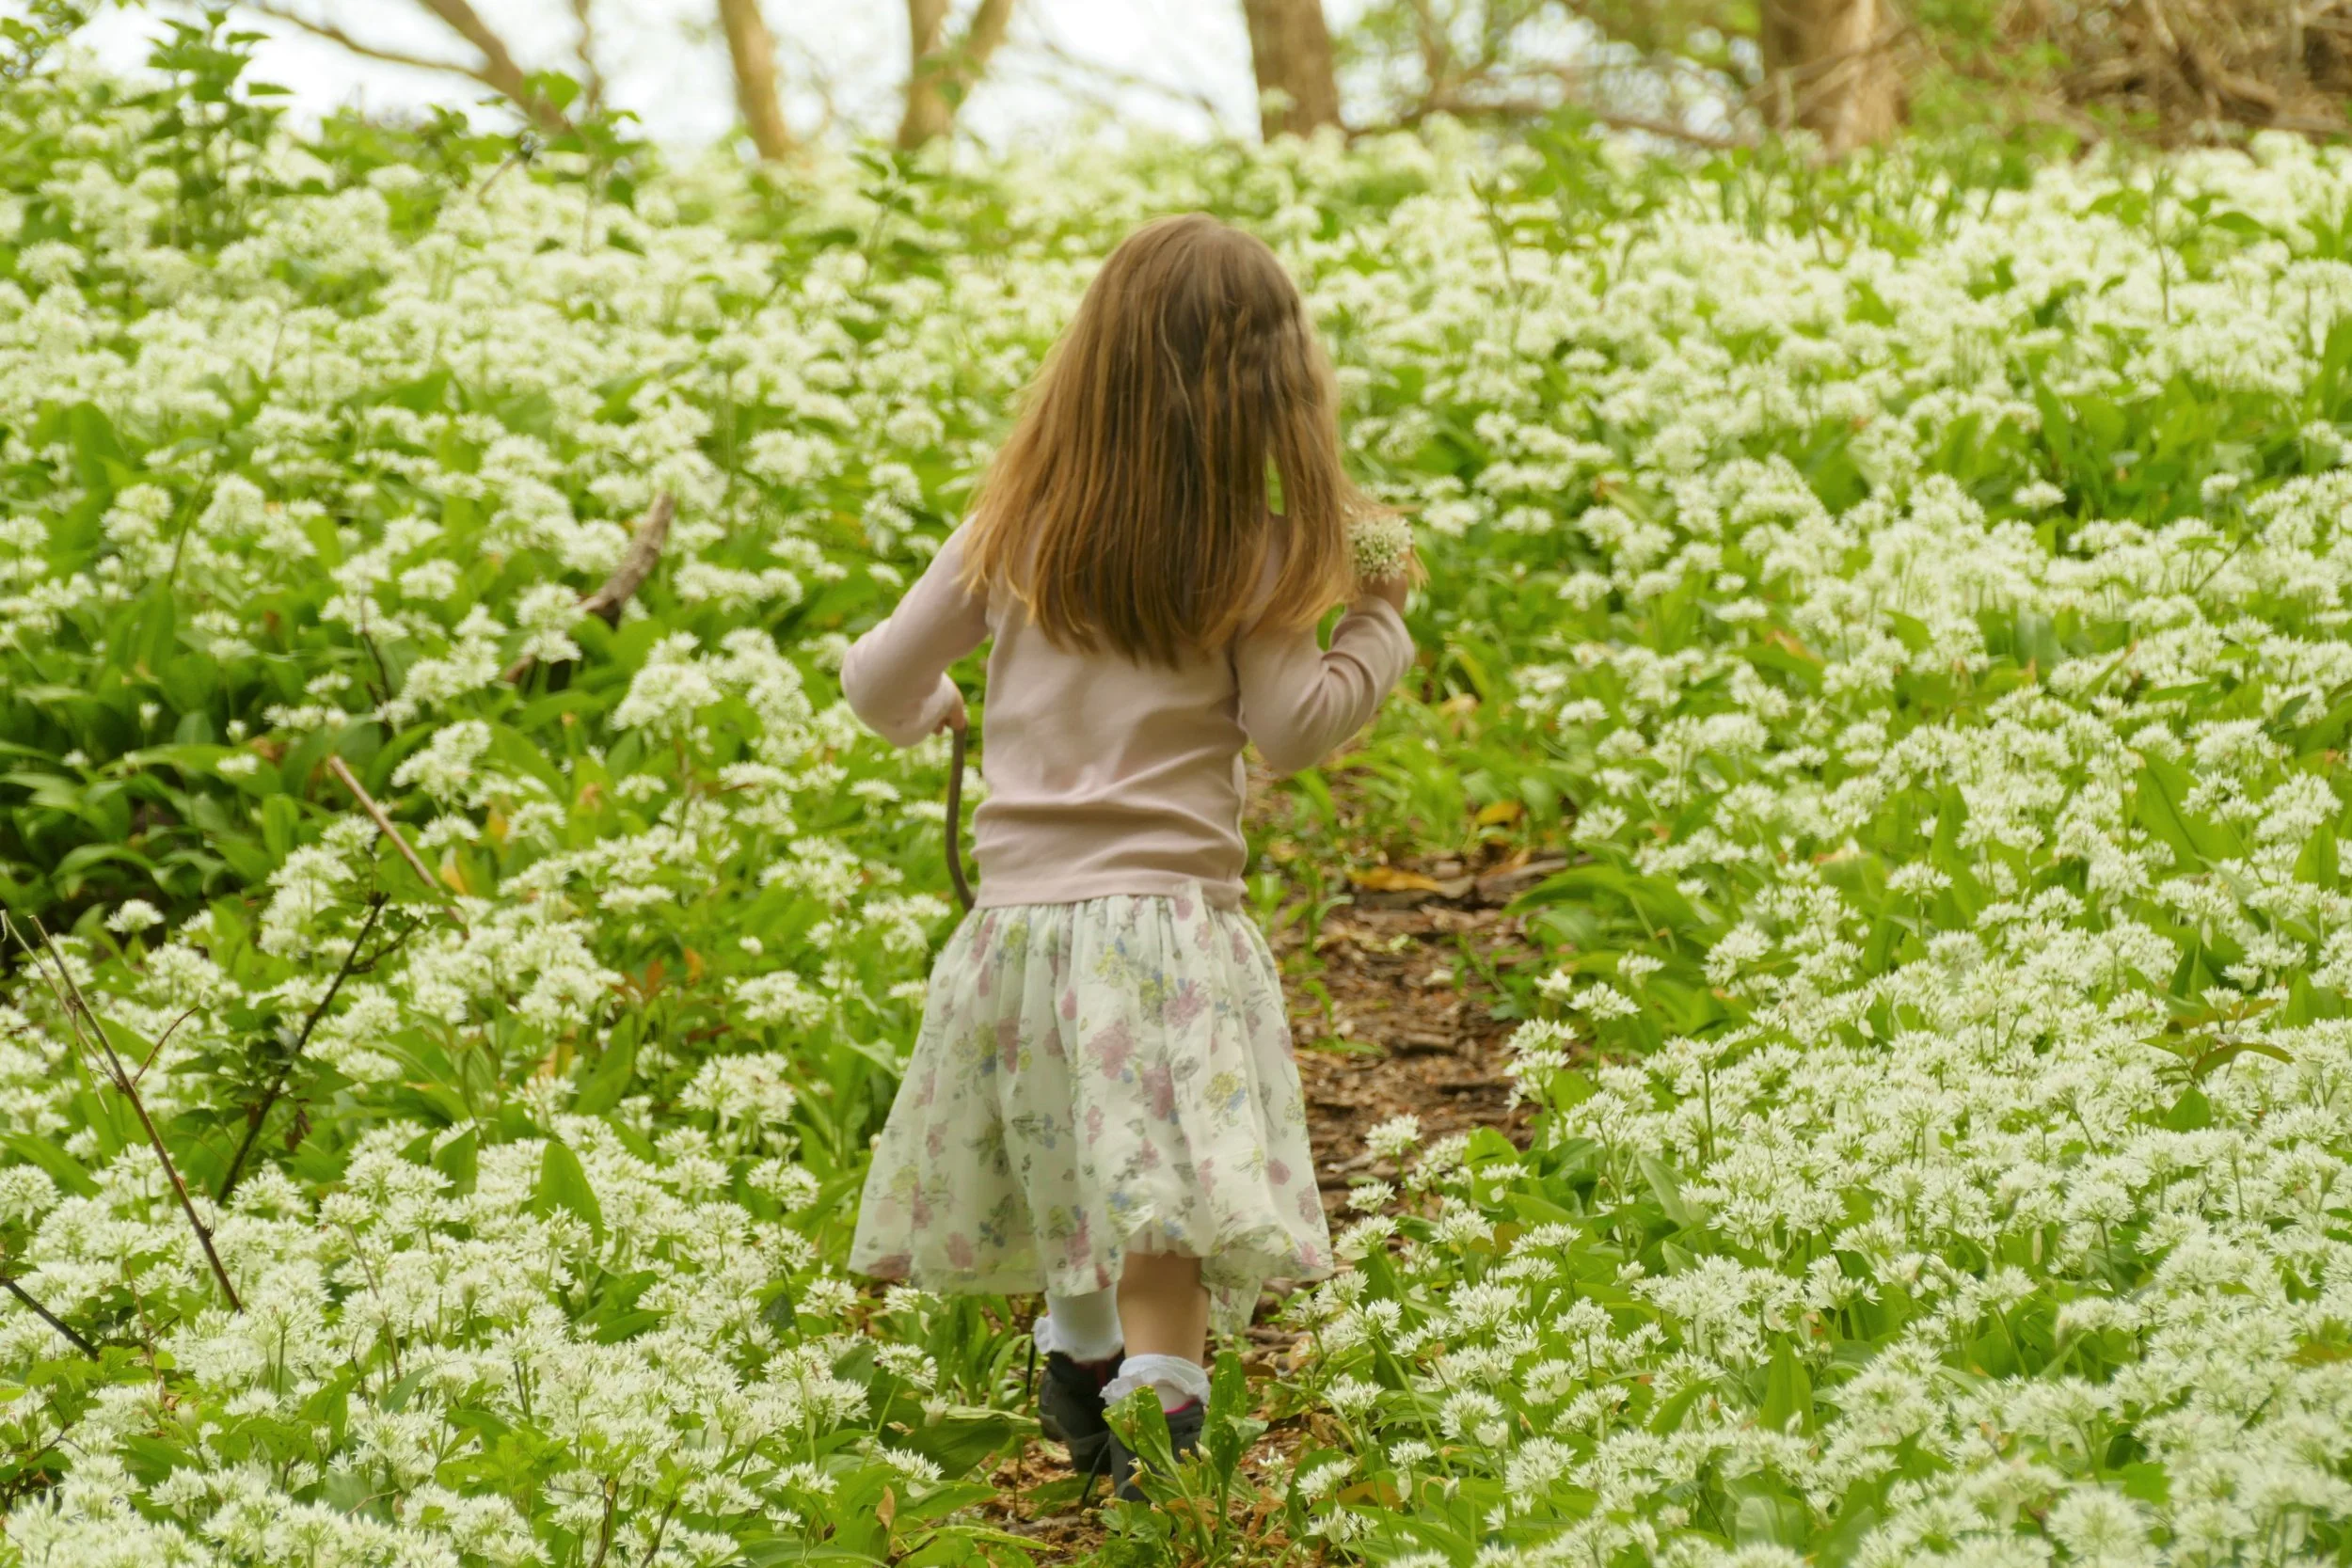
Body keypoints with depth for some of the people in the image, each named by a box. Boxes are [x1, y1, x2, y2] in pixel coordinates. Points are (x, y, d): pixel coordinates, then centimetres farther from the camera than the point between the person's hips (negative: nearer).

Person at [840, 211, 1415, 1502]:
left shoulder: (1013, 534, 6)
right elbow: (1293, 729, -2)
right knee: (1172, 1201, -9)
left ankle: (1079, 1361, 35)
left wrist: (927, 710, 34)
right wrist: (1380, 627, 12)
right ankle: (1154, 1416, -20)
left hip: (1017, 909, 5)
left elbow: (879, 682, 12)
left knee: (1078, 1164, 23)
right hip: (1165, 917, -4)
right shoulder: (1251, 557, -4)